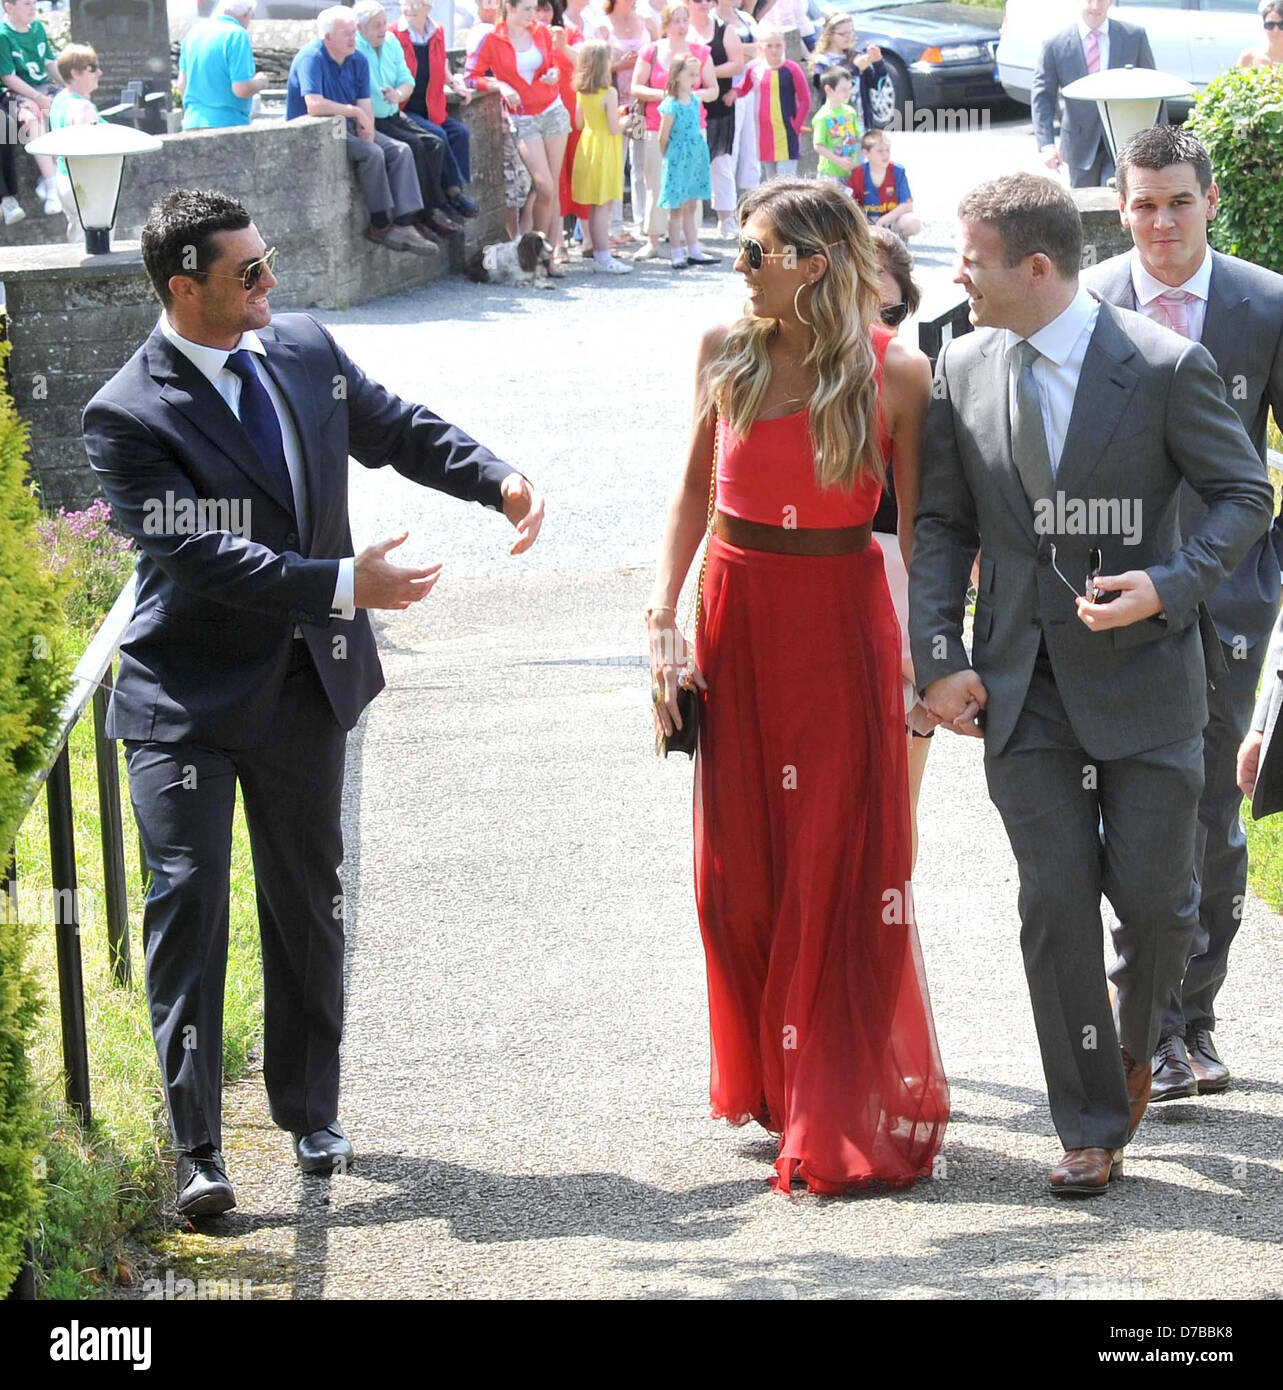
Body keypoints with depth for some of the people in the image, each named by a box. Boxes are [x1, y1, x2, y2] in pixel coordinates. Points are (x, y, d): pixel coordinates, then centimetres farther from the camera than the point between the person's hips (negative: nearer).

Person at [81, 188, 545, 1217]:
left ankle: (311, 1113, 29)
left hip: (308, 683, 6)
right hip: (189, 697, -6)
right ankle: (197, 1144, -8)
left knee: (309, 900, 14)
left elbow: (398, 432, 17)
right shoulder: (128, 416, -17)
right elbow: (198, 555, -25)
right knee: (189, 895, -11)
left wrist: (499, 480, 1)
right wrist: (343, 585, -28)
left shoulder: (306, 350, 2)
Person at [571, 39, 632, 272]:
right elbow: (614, 129, -19)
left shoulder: (581, 92, 3)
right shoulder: (609, 93, -18)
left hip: (588, 146, 7)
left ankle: (599, 254, 19)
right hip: (605, 150, -7)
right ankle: (603, 257, -2)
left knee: (595, 207, 13)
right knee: (603, 207, -4)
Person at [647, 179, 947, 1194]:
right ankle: (770, 1082, 26)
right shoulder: (727, 354, 2)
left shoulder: (894, 374, -8)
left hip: (843, 623, -4)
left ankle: (848, 1114, 5)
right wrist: (664, 615, 1)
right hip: (737, 616, 4)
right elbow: (695, 490, 10)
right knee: (737, 871, 7)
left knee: (842, 870, -4)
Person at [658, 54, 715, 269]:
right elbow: (663, 139, -11)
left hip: (695, 159, 7)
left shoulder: (695, 101, 7)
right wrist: (670, 159, -2)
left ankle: (694, 251, 18)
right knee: (677, 208, 0)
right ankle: (677, 254, 5)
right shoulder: (671, 106, -16)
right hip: (678, 161, -7)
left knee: (691, 207, 13)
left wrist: (699, 154, 14)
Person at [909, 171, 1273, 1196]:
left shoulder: (1164, 366, -9)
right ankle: (1093, 1130, 9)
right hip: (1022, 680, 3)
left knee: (1153, 894, -1)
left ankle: (1135, 1039, 33)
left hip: (1140, 670, -3)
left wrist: (1171, 586, -16)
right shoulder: (963, 368, 3)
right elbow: (942, 523, 8)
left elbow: (1244, 493, -1)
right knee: (1056, 900, -1)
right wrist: (939, 657, -1)